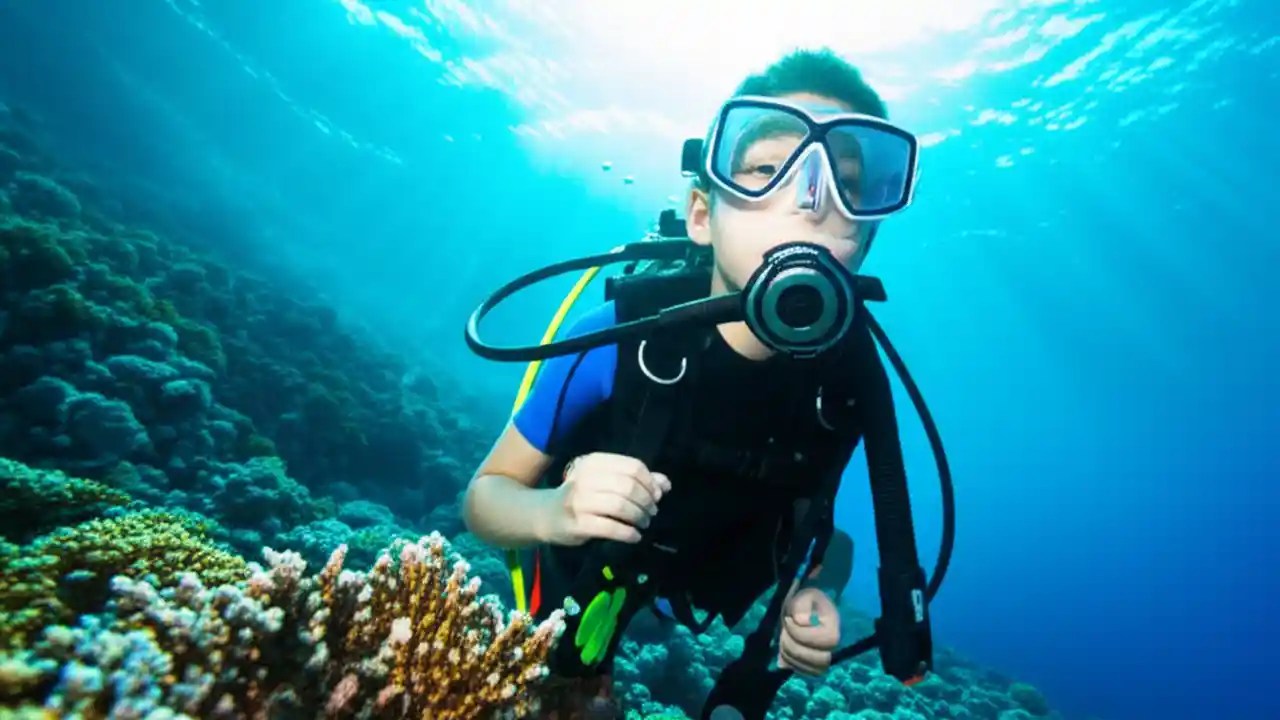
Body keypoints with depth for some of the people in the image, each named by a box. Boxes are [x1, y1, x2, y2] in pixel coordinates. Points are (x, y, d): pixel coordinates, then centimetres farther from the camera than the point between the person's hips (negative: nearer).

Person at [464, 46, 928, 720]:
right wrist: (553, 512, -41)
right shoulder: (615, 340, -32)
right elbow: (485, 494, -21)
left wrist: (807, 595, -22)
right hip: (579, 583, -2)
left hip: (693, 592, 3)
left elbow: (805, 517, -3)